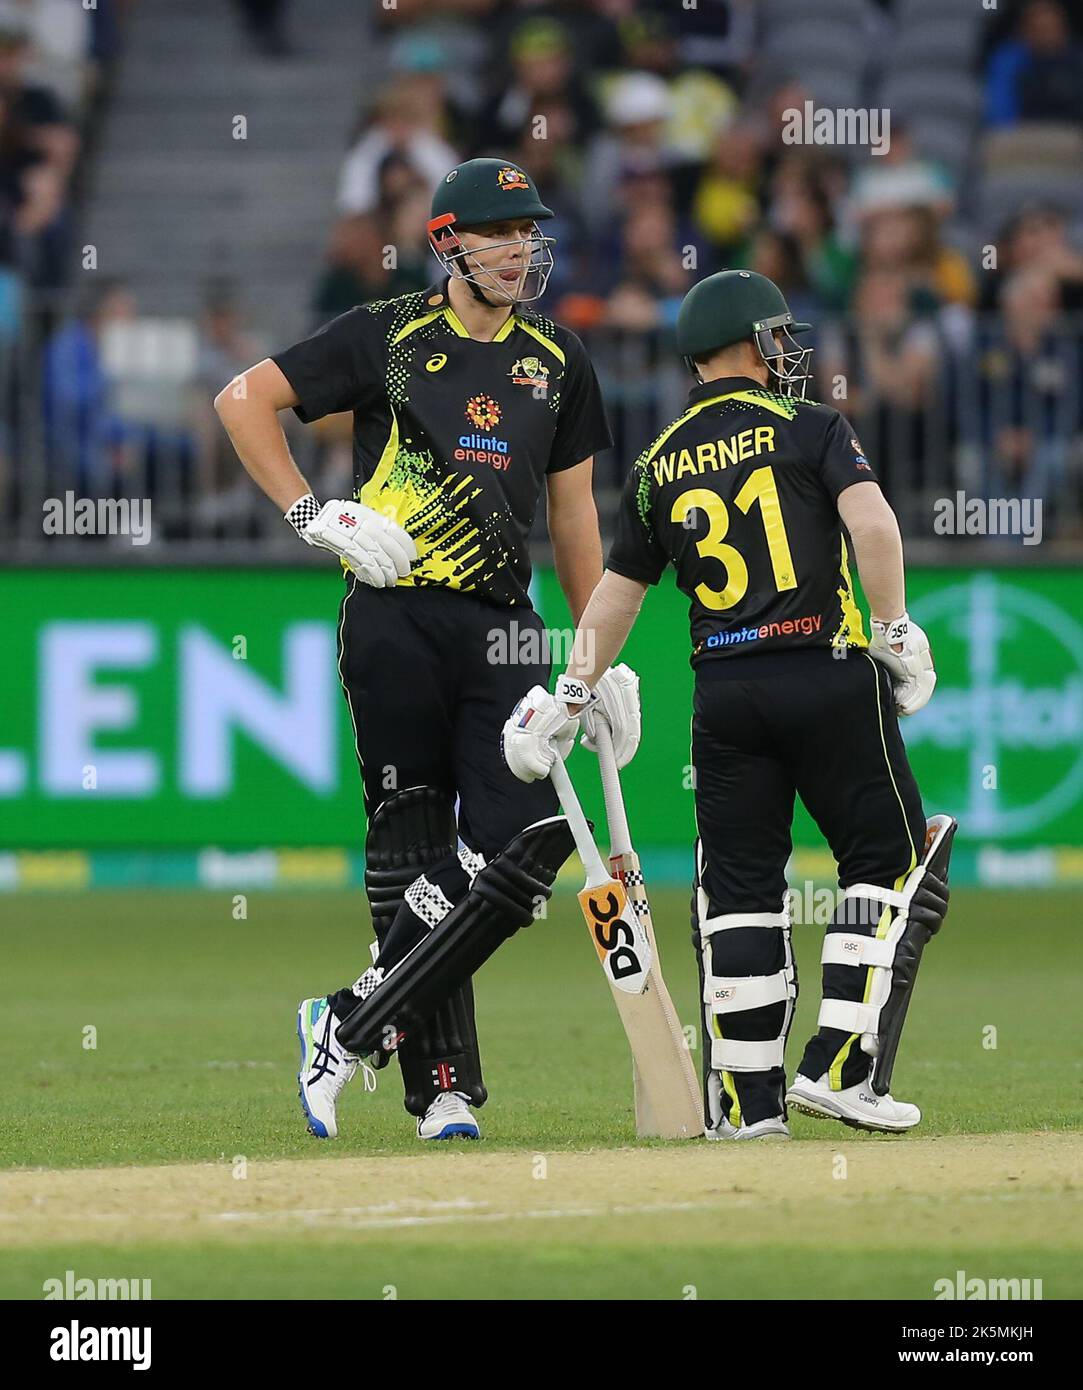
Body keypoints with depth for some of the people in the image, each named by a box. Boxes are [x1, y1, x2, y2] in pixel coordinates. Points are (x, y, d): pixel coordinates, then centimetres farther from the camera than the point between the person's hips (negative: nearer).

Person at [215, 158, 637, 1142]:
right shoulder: (387, 336, 1)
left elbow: (573, 508, 19)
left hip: (504, 629, 3)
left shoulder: (557, 360, 14)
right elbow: (245, 399, 0)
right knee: (409, 852, -2)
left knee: (517, 838, -12)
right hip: (395, 623, -3)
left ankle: (349, 1025, -1)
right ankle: (442, 1088, 3)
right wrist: (311, 514, -9)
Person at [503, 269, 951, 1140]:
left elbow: (618, 590, 16)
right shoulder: (807, 426, 1)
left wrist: (570, 698, 23)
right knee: (888, 862, 5)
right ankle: (837, 1068, -5)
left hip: (724, 692, 4)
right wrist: (894, 631, -9)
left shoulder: (660, 465, 13)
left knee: (740, 887, 8)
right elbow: (871, 519, -15)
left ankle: (750, 1101, 4)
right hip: (828, 676, -4)